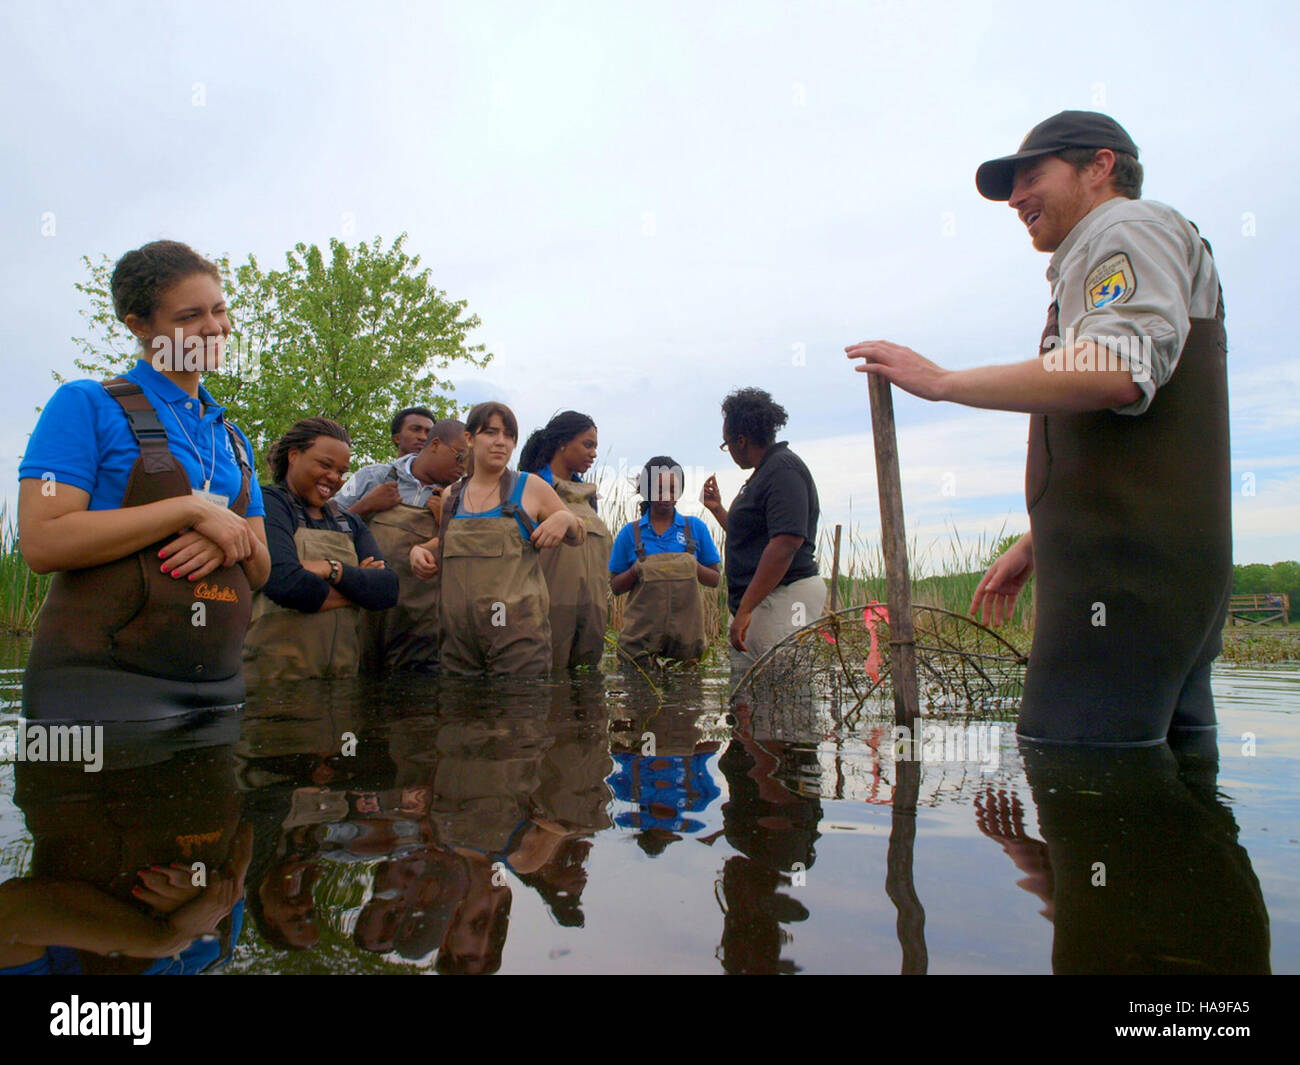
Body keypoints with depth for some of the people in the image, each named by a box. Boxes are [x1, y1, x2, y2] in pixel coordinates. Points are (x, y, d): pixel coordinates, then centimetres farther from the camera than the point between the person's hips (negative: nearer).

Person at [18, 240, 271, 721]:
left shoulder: (232, 438, 16)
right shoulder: (87, 405, -1)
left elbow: (260, 572, 17)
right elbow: (43, 543, -14)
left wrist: (231, 541, -7)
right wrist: (193, 509, -14)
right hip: (101, 684, -5)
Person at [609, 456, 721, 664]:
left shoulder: (695, 528, 8)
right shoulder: (630, 532, 6)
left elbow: (715, 580, 10)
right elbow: (615, 587, 8)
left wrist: (694, 567, -9)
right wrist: (637, 571, -10)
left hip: (686, 629, 1)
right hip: (641, 630, 0)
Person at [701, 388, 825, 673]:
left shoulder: (783, 468, -10)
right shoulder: (763, 473, 22)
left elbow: (786, 542, -23)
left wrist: (744, 609, -24)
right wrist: (717, 509, 26)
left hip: (782, 598, -11)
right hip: (758, 601, 11)